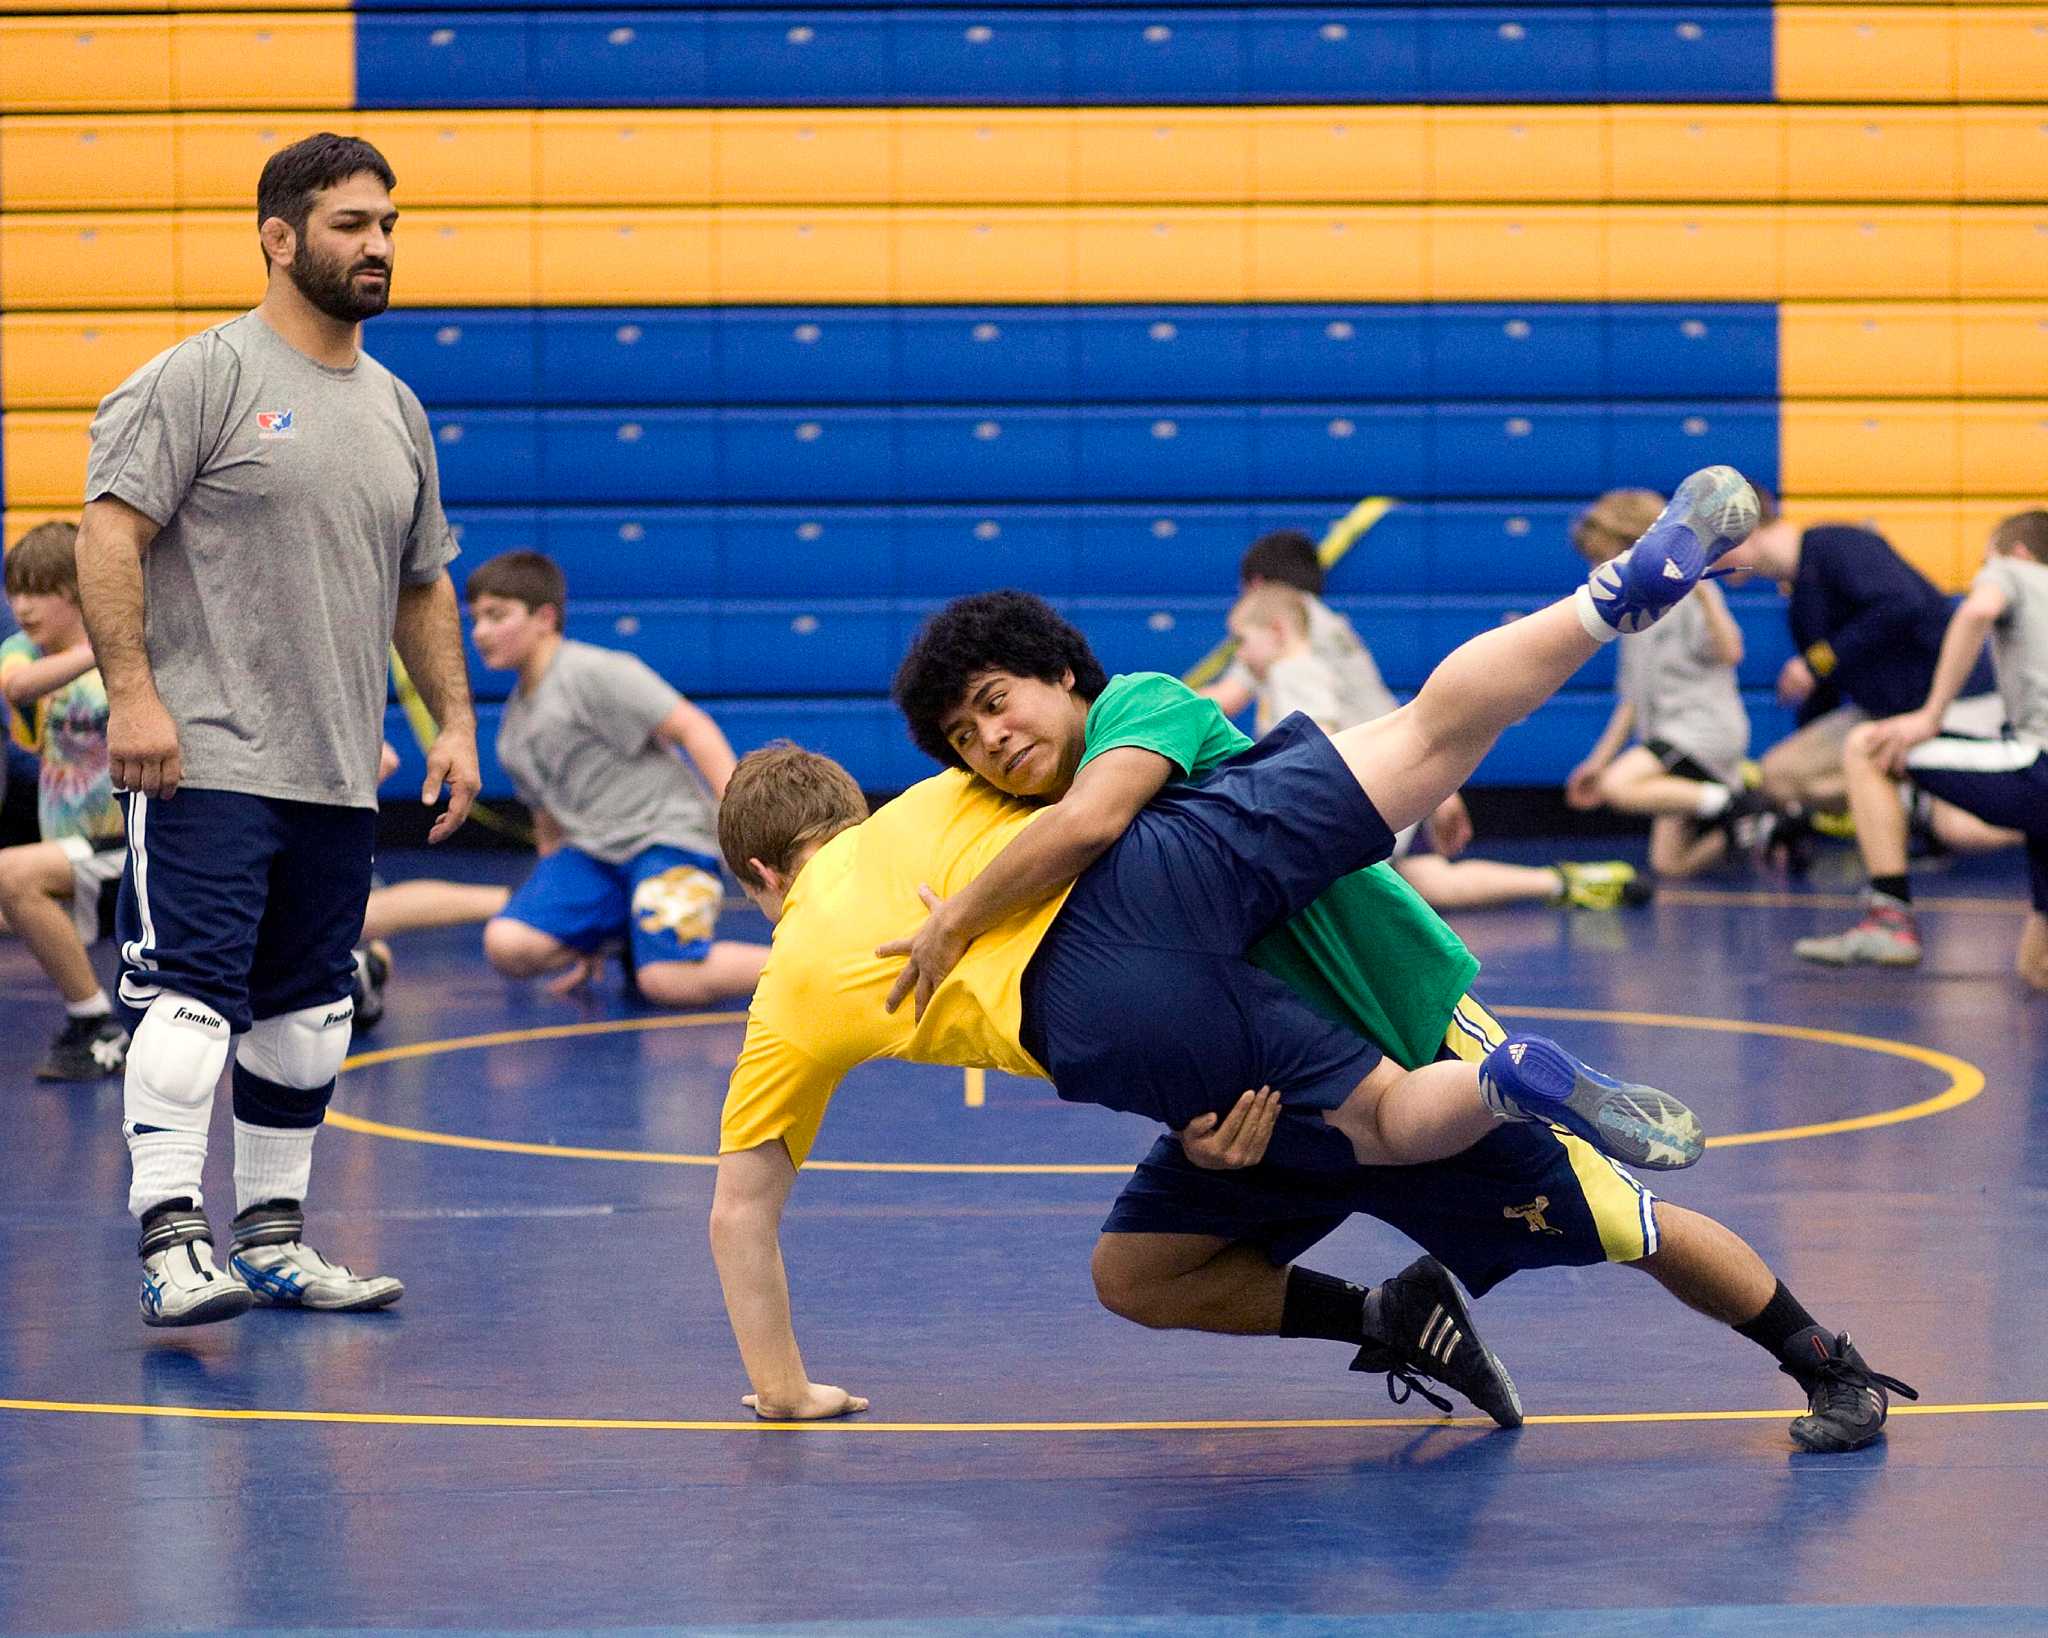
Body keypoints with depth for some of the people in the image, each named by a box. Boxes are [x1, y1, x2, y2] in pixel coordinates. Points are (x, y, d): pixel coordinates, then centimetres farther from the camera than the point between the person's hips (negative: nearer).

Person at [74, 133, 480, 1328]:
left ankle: (273, 1240, 20)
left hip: (340, 778, 8)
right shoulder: (202, 378, -6)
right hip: (206, 764, -7)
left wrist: (455, 721, 15)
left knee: (307, 1008, 11)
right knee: (189, 992, -14)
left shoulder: (395, 407, 16)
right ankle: (173, 1243, -17)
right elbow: (111, 531, -12)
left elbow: (424, 582, 24)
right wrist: (132, 691, -21)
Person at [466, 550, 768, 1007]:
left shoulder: (594, 672, -9)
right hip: (590, 851, 7)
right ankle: (622, 928, 7)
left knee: (667, 981, -30)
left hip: (669, 834, -7)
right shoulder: (513, 729, 16)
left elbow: (691, 726, -14)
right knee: (507, 945, -18)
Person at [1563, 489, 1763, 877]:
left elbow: (1729, 653, -21)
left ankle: (1734, 804, -23)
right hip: (1669, 735, 9)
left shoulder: (1684, 592, -5)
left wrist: (1702, 592, -30)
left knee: (1619, 787, -30)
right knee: (1669, 863, -1)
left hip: (1705, 725, -9)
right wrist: (1599, 760, 20)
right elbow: (1632, 700, 24)